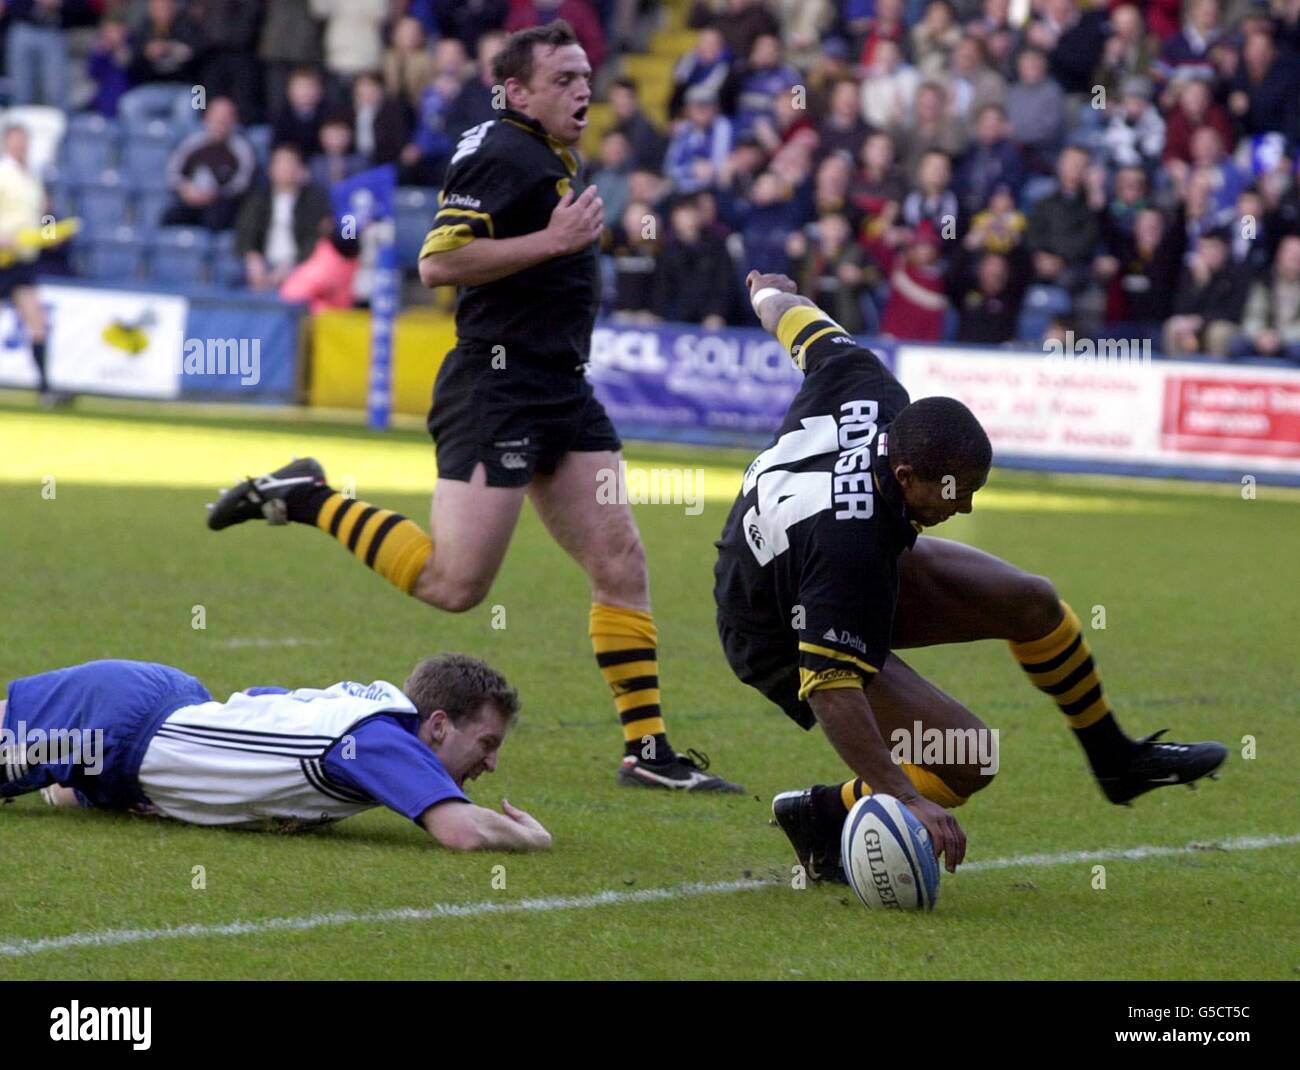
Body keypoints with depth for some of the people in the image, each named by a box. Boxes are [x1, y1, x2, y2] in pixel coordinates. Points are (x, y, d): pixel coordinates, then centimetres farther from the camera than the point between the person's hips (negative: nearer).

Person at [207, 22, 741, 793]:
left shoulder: (556, 163, 18)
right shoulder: (500, 154, -12)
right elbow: (439, 262, -23)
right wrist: (554, 241, -22)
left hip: (562, 390, 9)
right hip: (497, 383, -9)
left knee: (621, 563, 3)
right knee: (455, 584, -11)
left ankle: (647, 749, 5)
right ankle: (305, 498, 4)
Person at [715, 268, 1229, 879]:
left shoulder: (872, 392, -24)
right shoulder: (850, 549, -44)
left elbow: (796, 319, -4)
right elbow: (831, 690, -44)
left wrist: (770, 294, 20)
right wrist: (907, 799, -47)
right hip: (782, 640, -9)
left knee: (1031, 602, 4)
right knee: (966, 761, -20)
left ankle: (1116, 759, 27)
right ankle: (822, 818, 2)